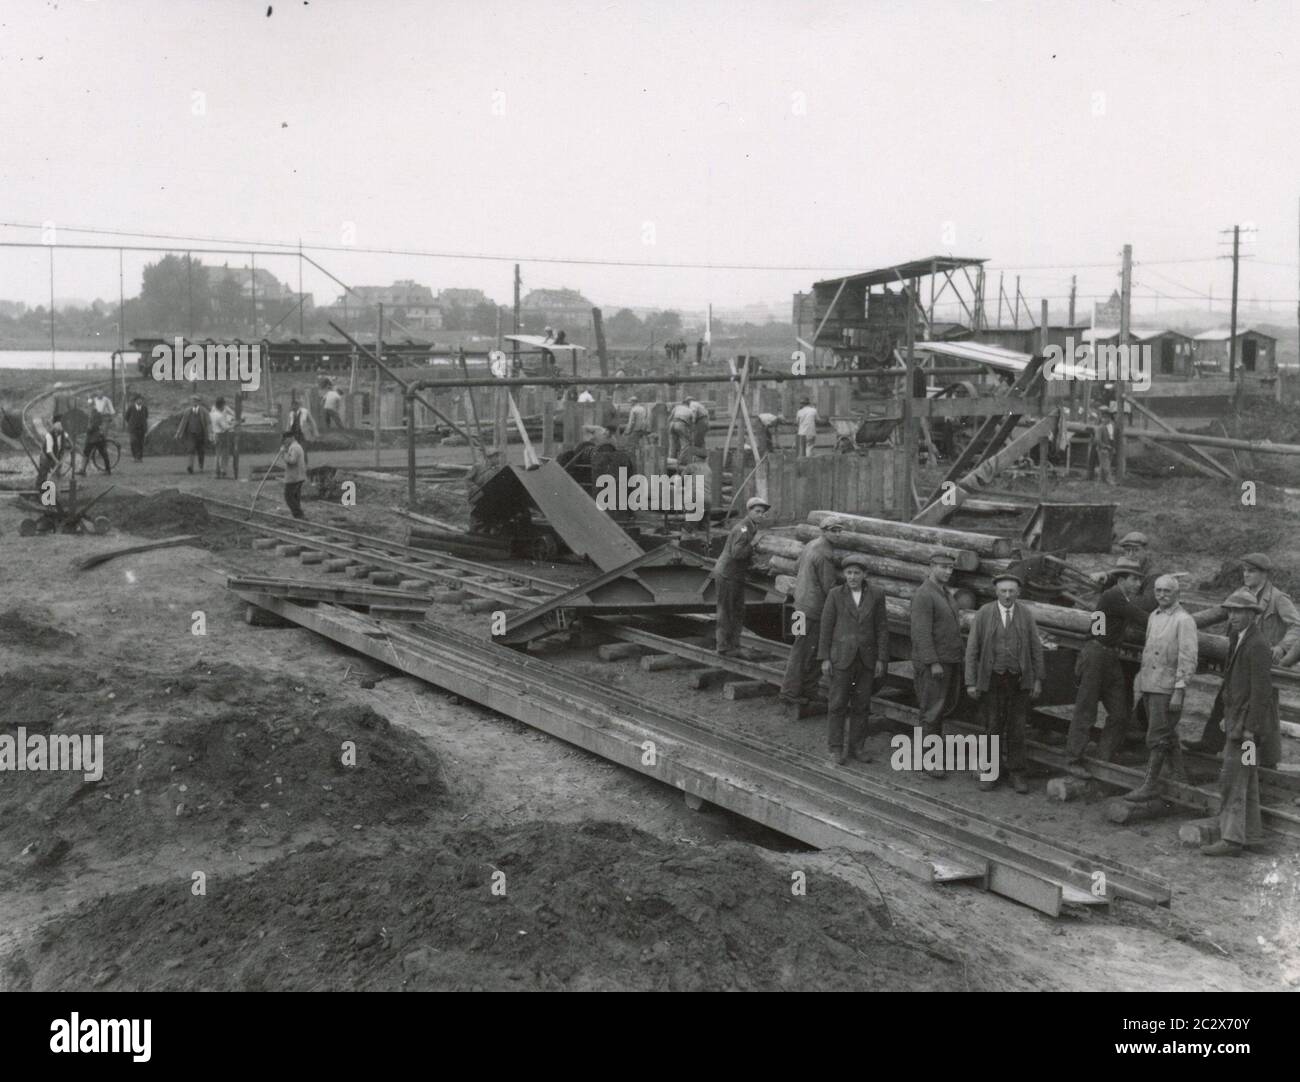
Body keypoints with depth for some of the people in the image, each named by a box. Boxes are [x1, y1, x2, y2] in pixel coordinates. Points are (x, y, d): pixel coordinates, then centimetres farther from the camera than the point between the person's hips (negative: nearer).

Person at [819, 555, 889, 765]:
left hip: (866, 658, 2)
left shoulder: (876, 596, -2)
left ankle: (857, 746, 19)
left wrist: (881, 659, -4)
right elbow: (826, 627, -4)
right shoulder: (835, 595, -6)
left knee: (861, 704, 8)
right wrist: (825, 658, -7)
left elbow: (882, 628, 0)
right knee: (838, 704, 2)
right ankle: (836, 748, 12)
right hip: (841, 657, -2)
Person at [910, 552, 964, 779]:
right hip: (932, 663, -9)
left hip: (951, 660, 9)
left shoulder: (946, 594, 13)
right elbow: (921, 632, -20)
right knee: (932, 711, -4)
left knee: (949, 703, 16)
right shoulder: (923, 595, -15)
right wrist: (933, 663, -23)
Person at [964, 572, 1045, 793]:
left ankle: (1017, 774, 14)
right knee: (993, 726, 4)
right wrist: (970, 682, -9)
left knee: (1016, 727, 3)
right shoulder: (983, 614, -7)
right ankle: (993, 773, 16)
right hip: (992, 680, -1)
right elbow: (972, 649, -6)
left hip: (1019, 681, 1)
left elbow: (1036, 649, 4)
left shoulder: (1026, 615, -2)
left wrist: (1038, 680, 0)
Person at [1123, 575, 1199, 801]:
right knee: (1168, 736, 16)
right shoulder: (1153, 617, 14)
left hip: (1167, 688, -8)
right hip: (1148, 685, 8)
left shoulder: (1184, 620, -10)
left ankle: (1150, 785, -2)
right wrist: (1139, 682, 17)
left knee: (1157, 738, -6)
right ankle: (1180, 778, 26)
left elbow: (1188, 659, -14)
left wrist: (1179, 691, -18)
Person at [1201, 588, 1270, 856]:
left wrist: (1249, 729, -21)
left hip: (1246, 721, -10)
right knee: (1246, 780, 16)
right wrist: (1228, 716, 18)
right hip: (1236, 719, 10)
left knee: (1232, 780, -8)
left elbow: (1261, 690, -21)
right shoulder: (1239, 639, 12)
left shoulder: (1257, 646, -18)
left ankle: (1231, 839, -5)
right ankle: (1251, 832, 25)